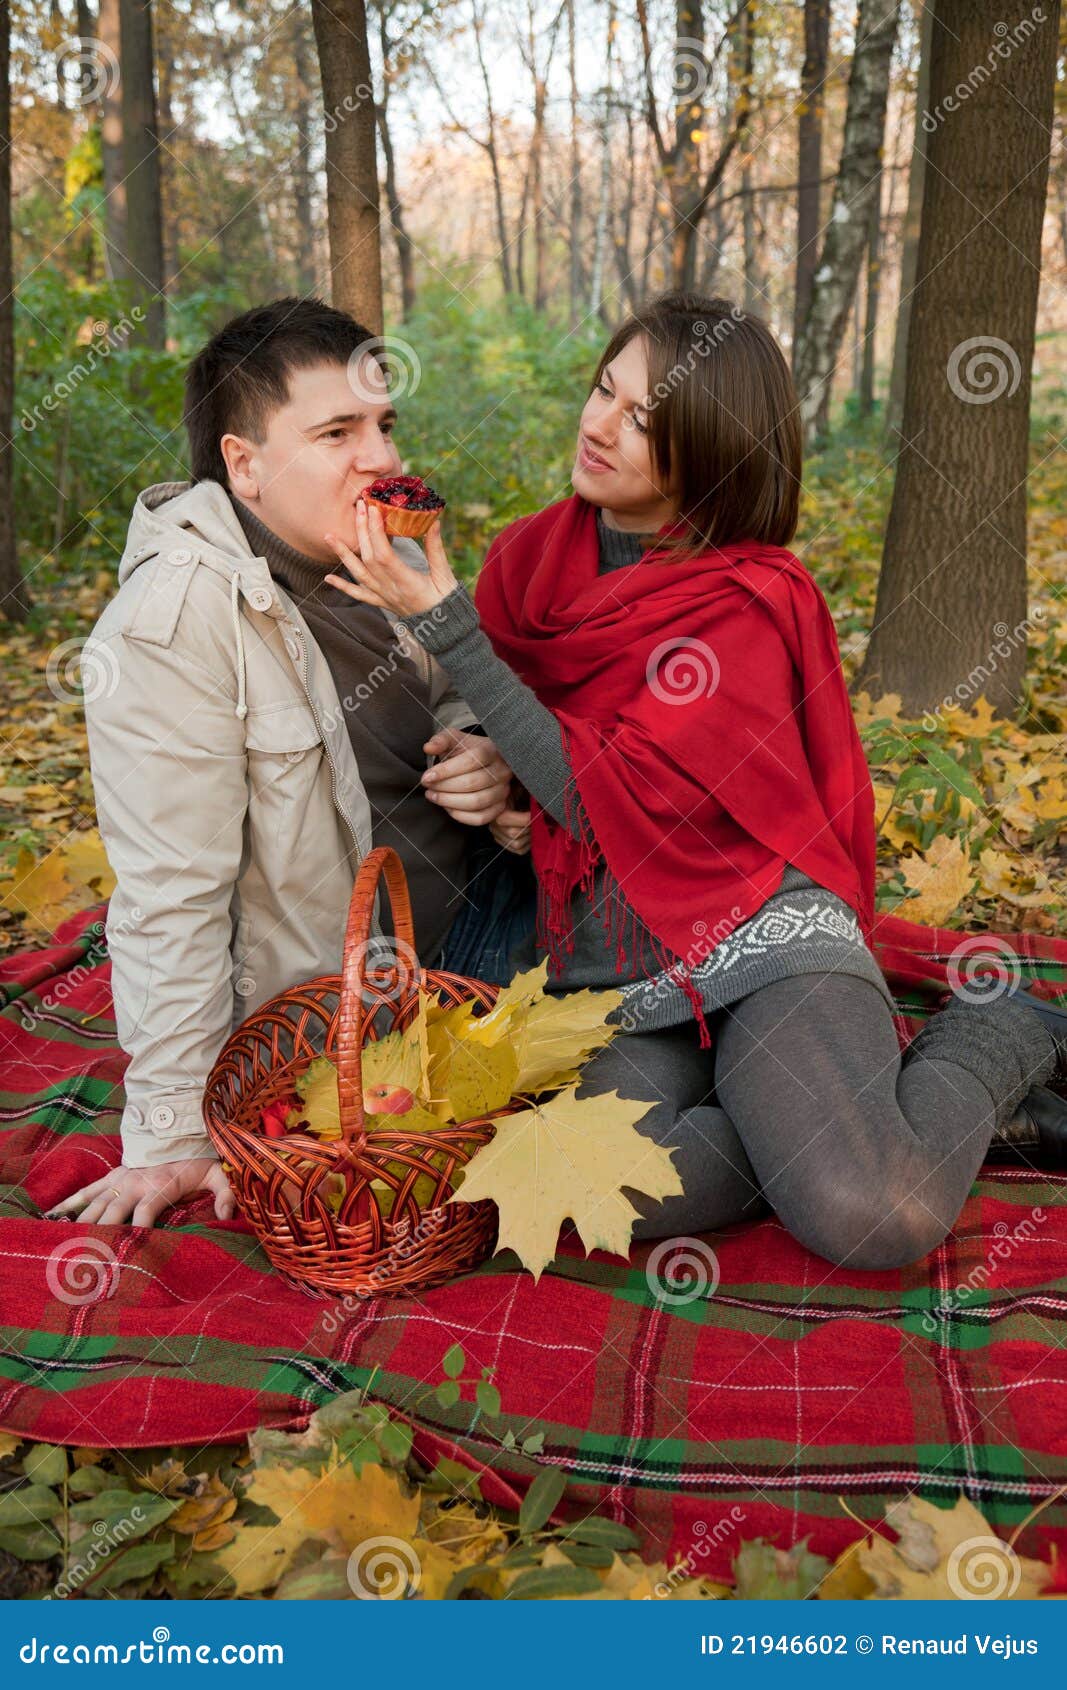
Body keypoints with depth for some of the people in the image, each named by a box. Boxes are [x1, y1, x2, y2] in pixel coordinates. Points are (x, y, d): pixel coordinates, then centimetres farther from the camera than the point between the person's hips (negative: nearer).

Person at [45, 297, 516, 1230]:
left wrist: (482, 750, -7)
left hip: (462, 936, 7)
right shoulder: (172, 623, -24)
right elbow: (171, 894, -24)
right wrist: (175, 1134, -21)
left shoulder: (391, 557, 0)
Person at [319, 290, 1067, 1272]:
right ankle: (849, 1117, -3)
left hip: (754, 929, -3)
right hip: (600, 960, 4)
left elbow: (613, 801, -17)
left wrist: (444, 624, -20)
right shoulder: (527, 556, 8)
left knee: (875, 1221, -24)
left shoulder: (753, 603, -6)